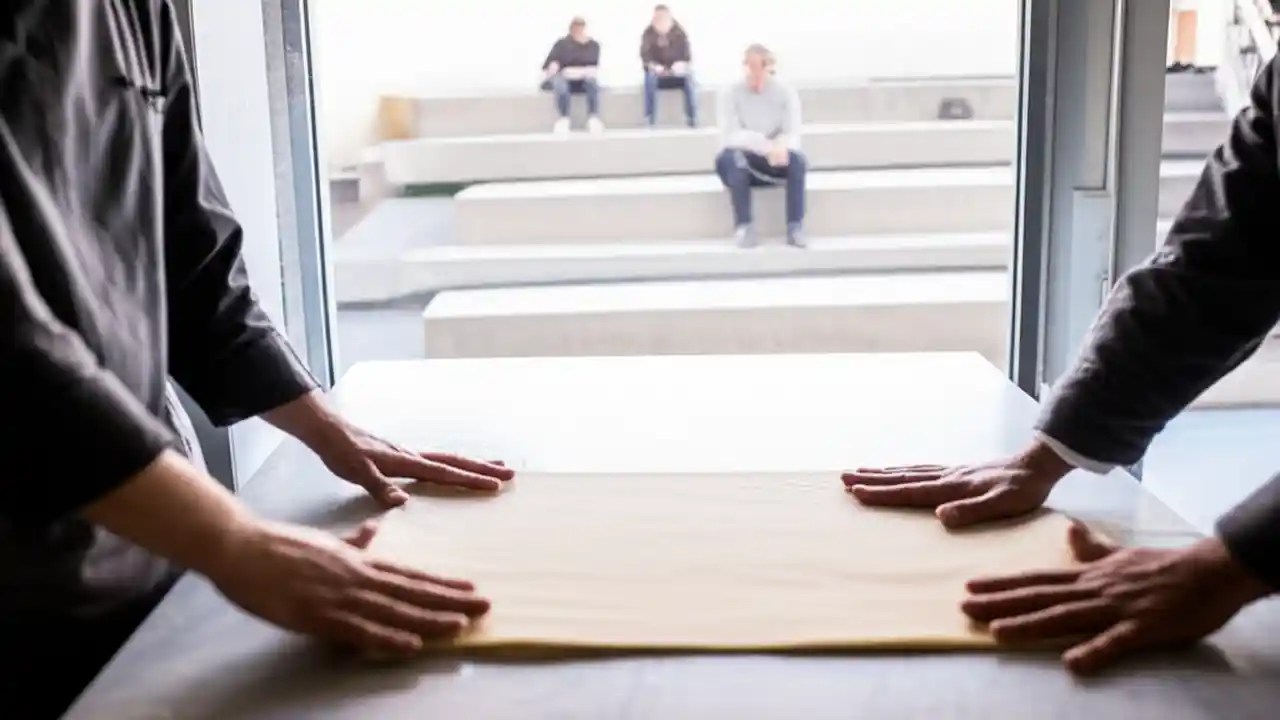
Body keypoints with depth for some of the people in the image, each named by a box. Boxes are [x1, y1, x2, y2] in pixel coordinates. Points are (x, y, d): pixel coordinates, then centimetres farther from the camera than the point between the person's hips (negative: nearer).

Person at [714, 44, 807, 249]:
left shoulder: (786, 93, -2)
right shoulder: (731, 95, -7)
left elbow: (793, 135, -11)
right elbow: (731, 136, -19)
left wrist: (782, 146, -36)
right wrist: (765, 144, -36)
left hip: (774, 164, 1)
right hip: (743, 164, -1)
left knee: (796, 158, -30)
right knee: (730, 157, -34)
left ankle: (795, 227, -28)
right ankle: (743, 226, -32)